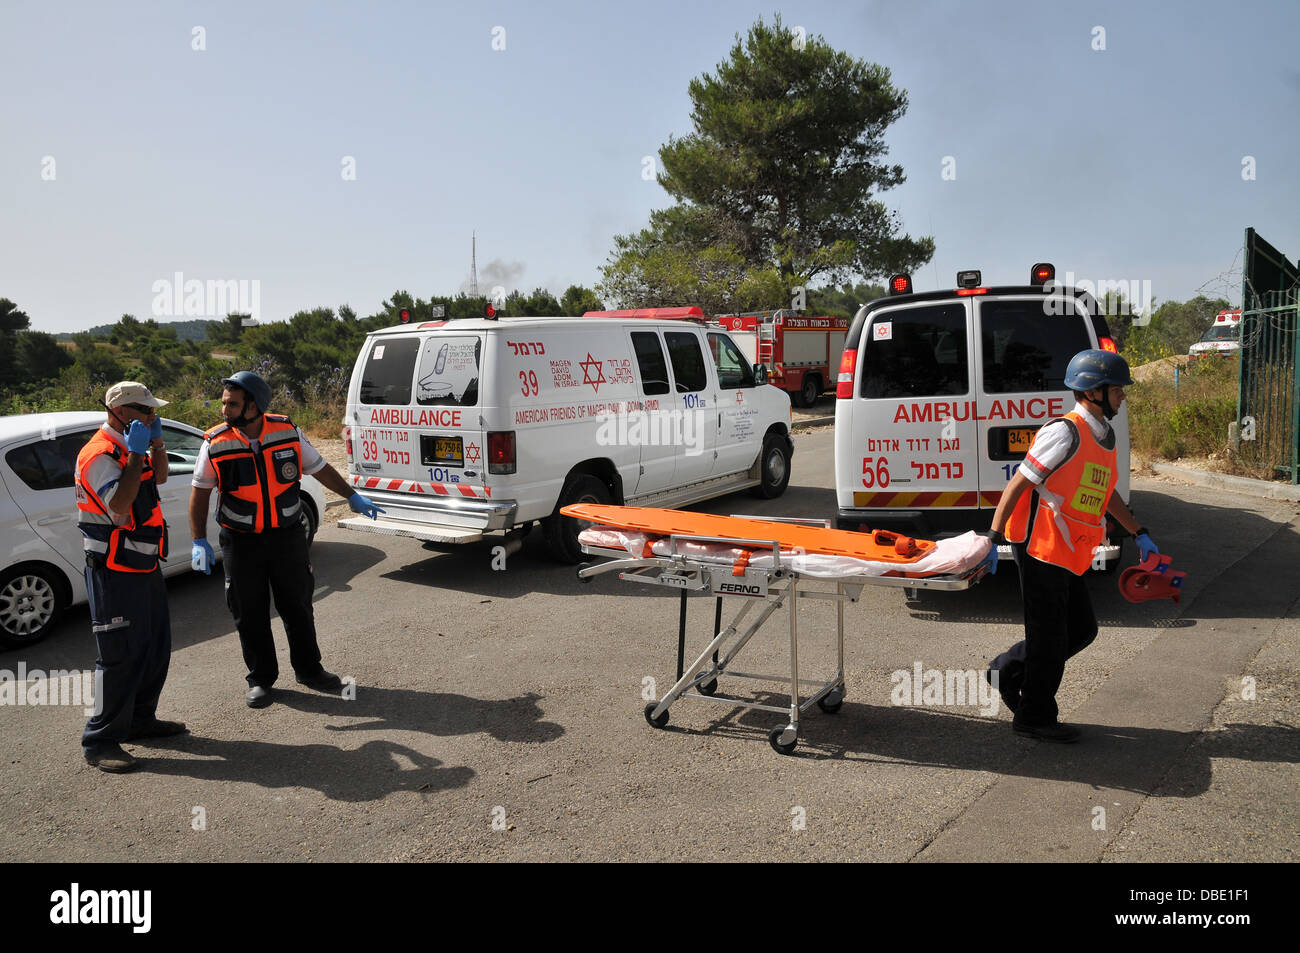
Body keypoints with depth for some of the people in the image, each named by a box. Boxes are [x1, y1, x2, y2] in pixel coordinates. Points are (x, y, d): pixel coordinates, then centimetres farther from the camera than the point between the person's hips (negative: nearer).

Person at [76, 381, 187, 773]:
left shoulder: (126, 448, 12)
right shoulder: (100, 454, -18)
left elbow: (159, 476, 26)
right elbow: (119, 505, -30)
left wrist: (156, 440, 10)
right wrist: (136, 455, -26)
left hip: (145, 567, 10)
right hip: (115, 573, -10)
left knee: (155, 648, 17)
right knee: (120, 656, -7)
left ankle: (141, 720, 31)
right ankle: (100, 742, 3)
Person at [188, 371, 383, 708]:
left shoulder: (287, 432, -8)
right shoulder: (215, 444, -9)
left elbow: (319, 468, 5)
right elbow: (200, 493, -2)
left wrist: (353, 497, 3)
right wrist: (199, 541, -9)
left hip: (287, 537, 1)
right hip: (241, 542, -1)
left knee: (298, 605, 10)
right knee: (250, 614, 7)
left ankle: (309, 670, 27)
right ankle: (260, 679, 24)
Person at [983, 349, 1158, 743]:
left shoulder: (1104, 435, 13)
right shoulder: (1065, 432, -16)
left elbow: (1105, 493, 25)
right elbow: (1018, 484, -18)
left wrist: (1139, 533, 26)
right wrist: (994, 537, -22)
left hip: (1067, 554, 9)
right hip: (1041, 548, -9)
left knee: (1082, 629, 15)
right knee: (1049, 634, 1)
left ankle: (1009, 671, 27)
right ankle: (1035, 717, 16)